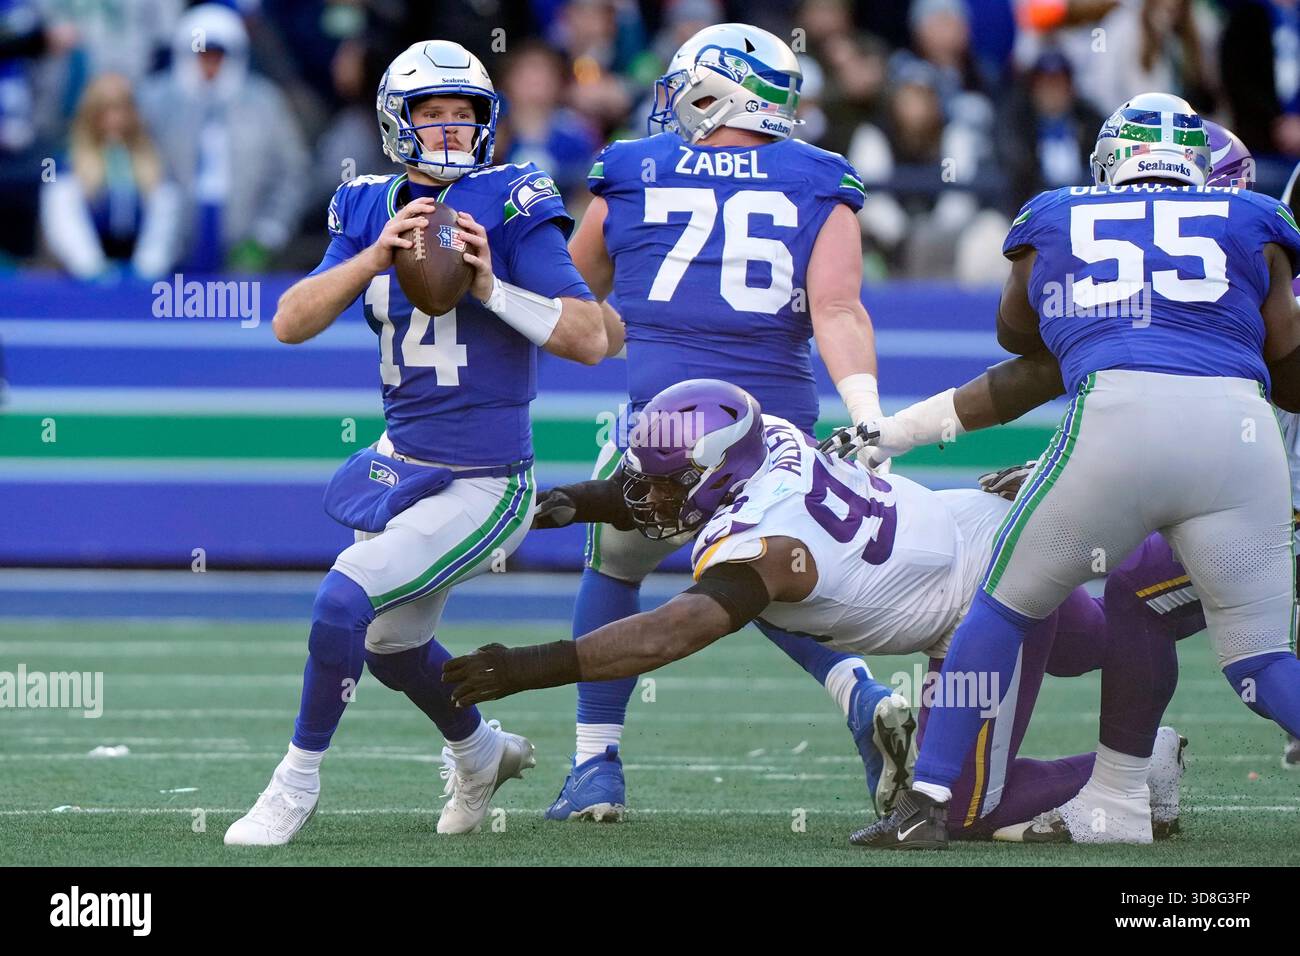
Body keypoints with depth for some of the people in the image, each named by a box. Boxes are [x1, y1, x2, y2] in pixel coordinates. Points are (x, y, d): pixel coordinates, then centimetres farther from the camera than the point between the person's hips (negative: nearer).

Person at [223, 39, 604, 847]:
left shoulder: (510, 206, -12)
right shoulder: (372, 210, 3)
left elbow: (590, 338, -17)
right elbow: (291, 324, -8)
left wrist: (492, 287, -27)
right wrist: (376, 256, -21)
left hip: (483, 485, -7)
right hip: (404, 468, 7)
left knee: (346, 598, -21)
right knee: (391, 642, 24)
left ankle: (297, 786, -2)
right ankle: (480, 753, 53)